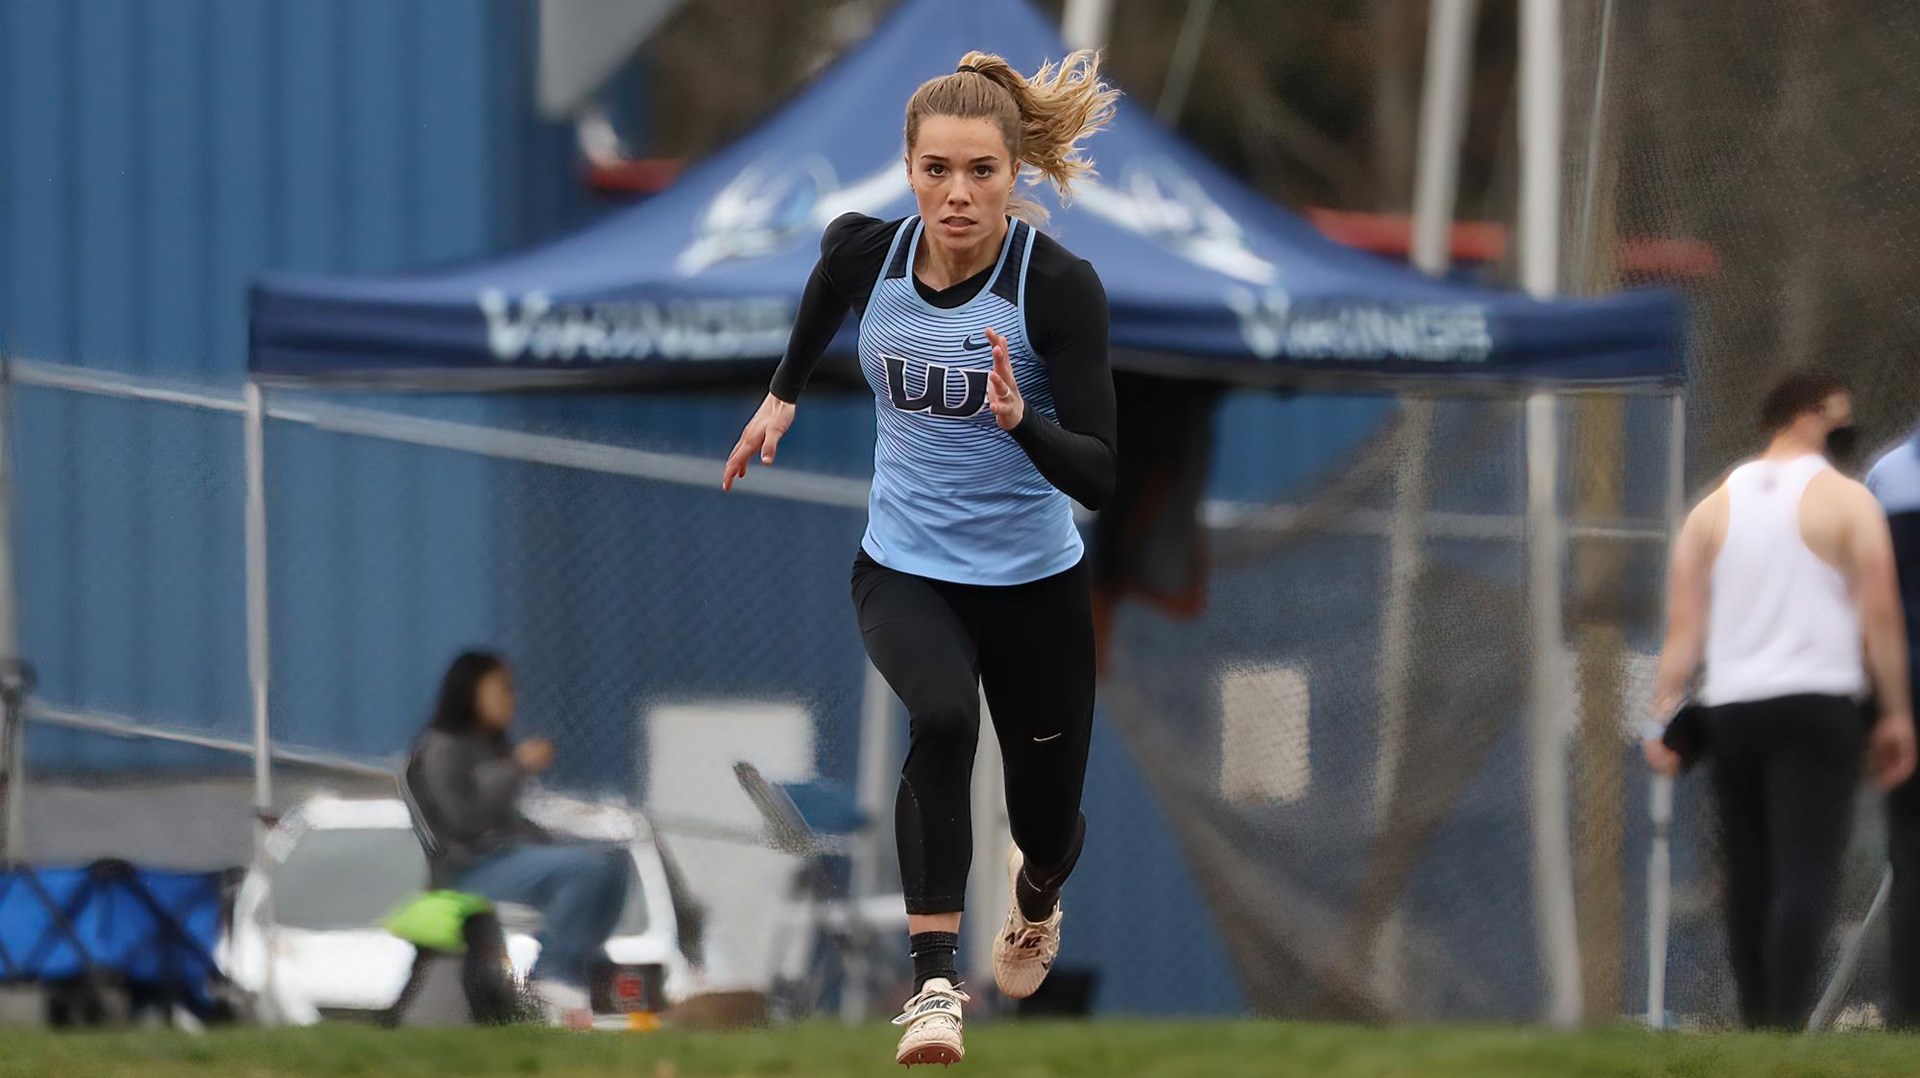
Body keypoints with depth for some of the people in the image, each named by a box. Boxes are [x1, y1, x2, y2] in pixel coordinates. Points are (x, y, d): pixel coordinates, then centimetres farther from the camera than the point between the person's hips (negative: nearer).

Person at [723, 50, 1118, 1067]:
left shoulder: (1059, 285, -22)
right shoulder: (865, 248, -12)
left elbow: (1099, 476, -24)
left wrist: (1022, 419, -41)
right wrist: (781, 396, 26)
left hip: (1035, 586, -1)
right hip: (904, 571, 1)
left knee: (1048, 822, 17)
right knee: (943, 716, -33)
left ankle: (1036, 894, 57)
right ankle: (932, 983, -31)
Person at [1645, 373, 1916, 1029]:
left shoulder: (1713, 508, 12)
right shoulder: (1846, 501, 0)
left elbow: (1683, 624, 6)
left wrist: (1663, 718, 3)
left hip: (1730, 710, 5)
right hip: (1818, 704, -5)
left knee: (1749, 878, 11)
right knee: (1806, 874, -12)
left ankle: (1758, 1023, 12)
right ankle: (1788, 1023, -24)